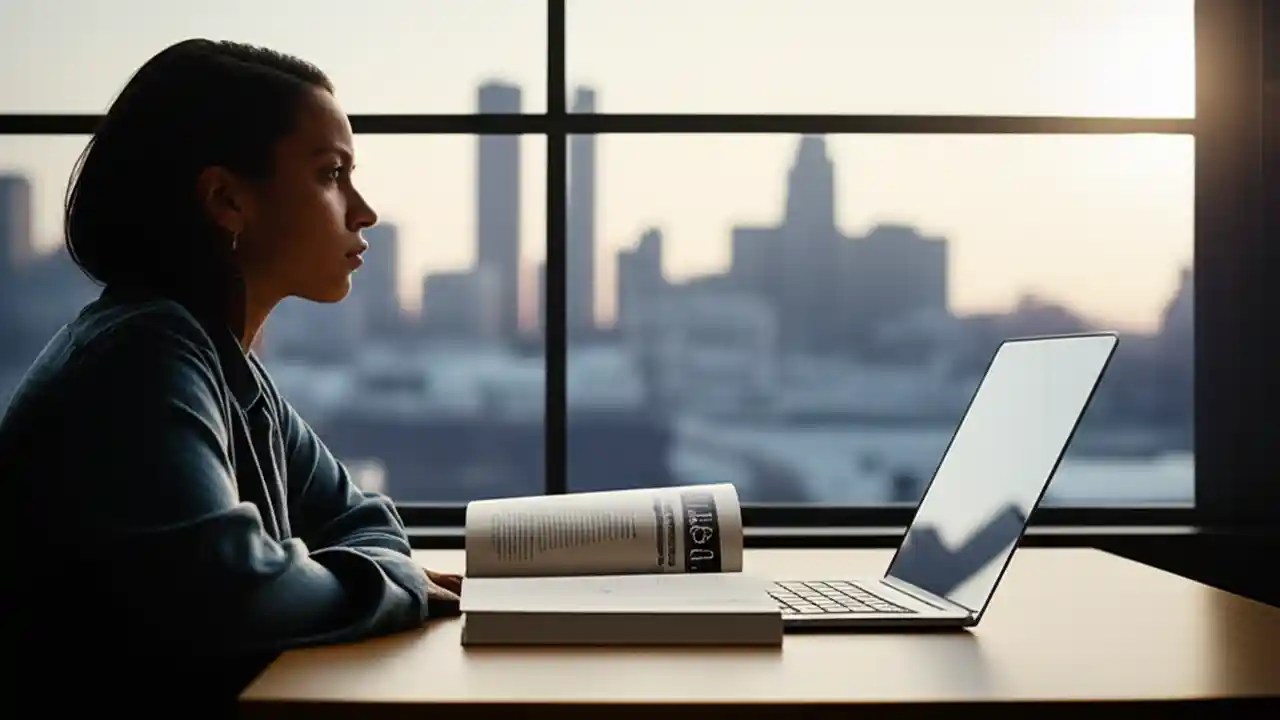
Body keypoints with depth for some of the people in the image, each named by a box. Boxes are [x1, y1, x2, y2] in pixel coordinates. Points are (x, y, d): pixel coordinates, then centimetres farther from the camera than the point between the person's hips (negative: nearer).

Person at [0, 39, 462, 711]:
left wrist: (385, 572, -8)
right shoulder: (142, 353, -20)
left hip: (225, 691, 8)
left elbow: (356, 517, 13)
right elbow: (224, 592, -31)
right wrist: (389, 580, -15)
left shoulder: (228, 362, 7)